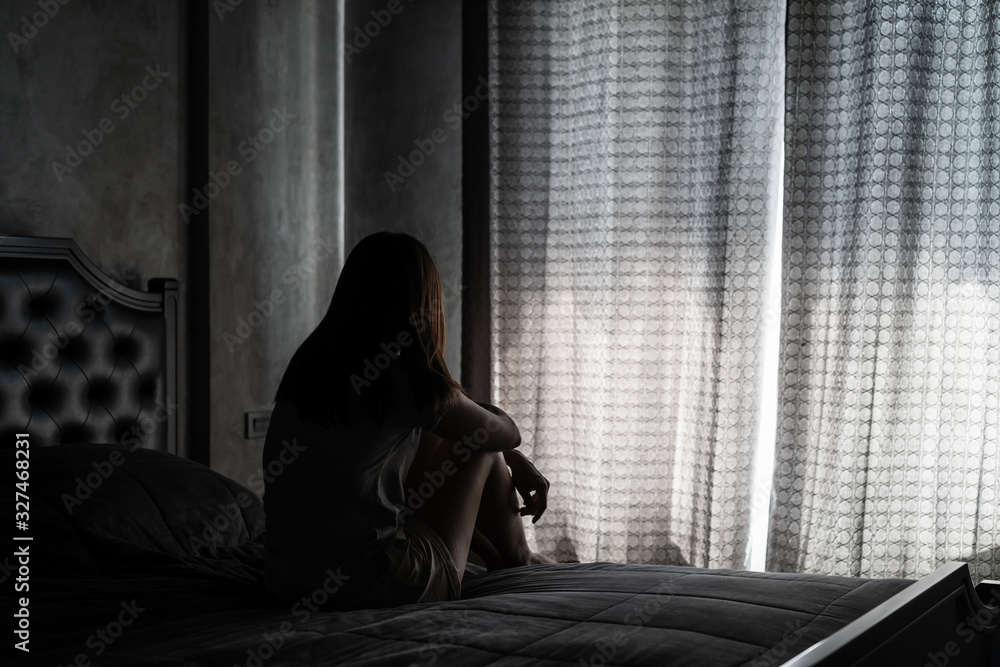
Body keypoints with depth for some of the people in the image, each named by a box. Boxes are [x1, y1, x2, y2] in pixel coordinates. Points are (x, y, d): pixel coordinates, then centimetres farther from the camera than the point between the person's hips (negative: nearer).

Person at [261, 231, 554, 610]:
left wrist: (515, 462, 26)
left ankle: (497, 558, 43)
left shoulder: (310, 362, 7)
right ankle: (517, 560, 35)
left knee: (437, 435, 26)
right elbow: (506, 433, 0)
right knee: (482, 445, 11)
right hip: (369, 590, -7)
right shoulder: (401, 377, -17)